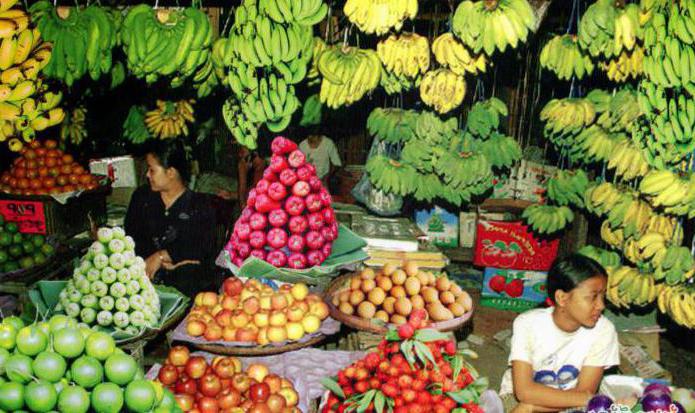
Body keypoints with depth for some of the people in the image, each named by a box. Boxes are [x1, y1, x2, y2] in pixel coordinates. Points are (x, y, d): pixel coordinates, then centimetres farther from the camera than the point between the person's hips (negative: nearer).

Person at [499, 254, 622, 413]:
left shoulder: (603, 330, -16)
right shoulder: (527, 323, -20)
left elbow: (583, 392, -15)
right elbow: (524, 391, -25)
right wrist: (590, 399, -30)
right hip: (516, 395, -1)